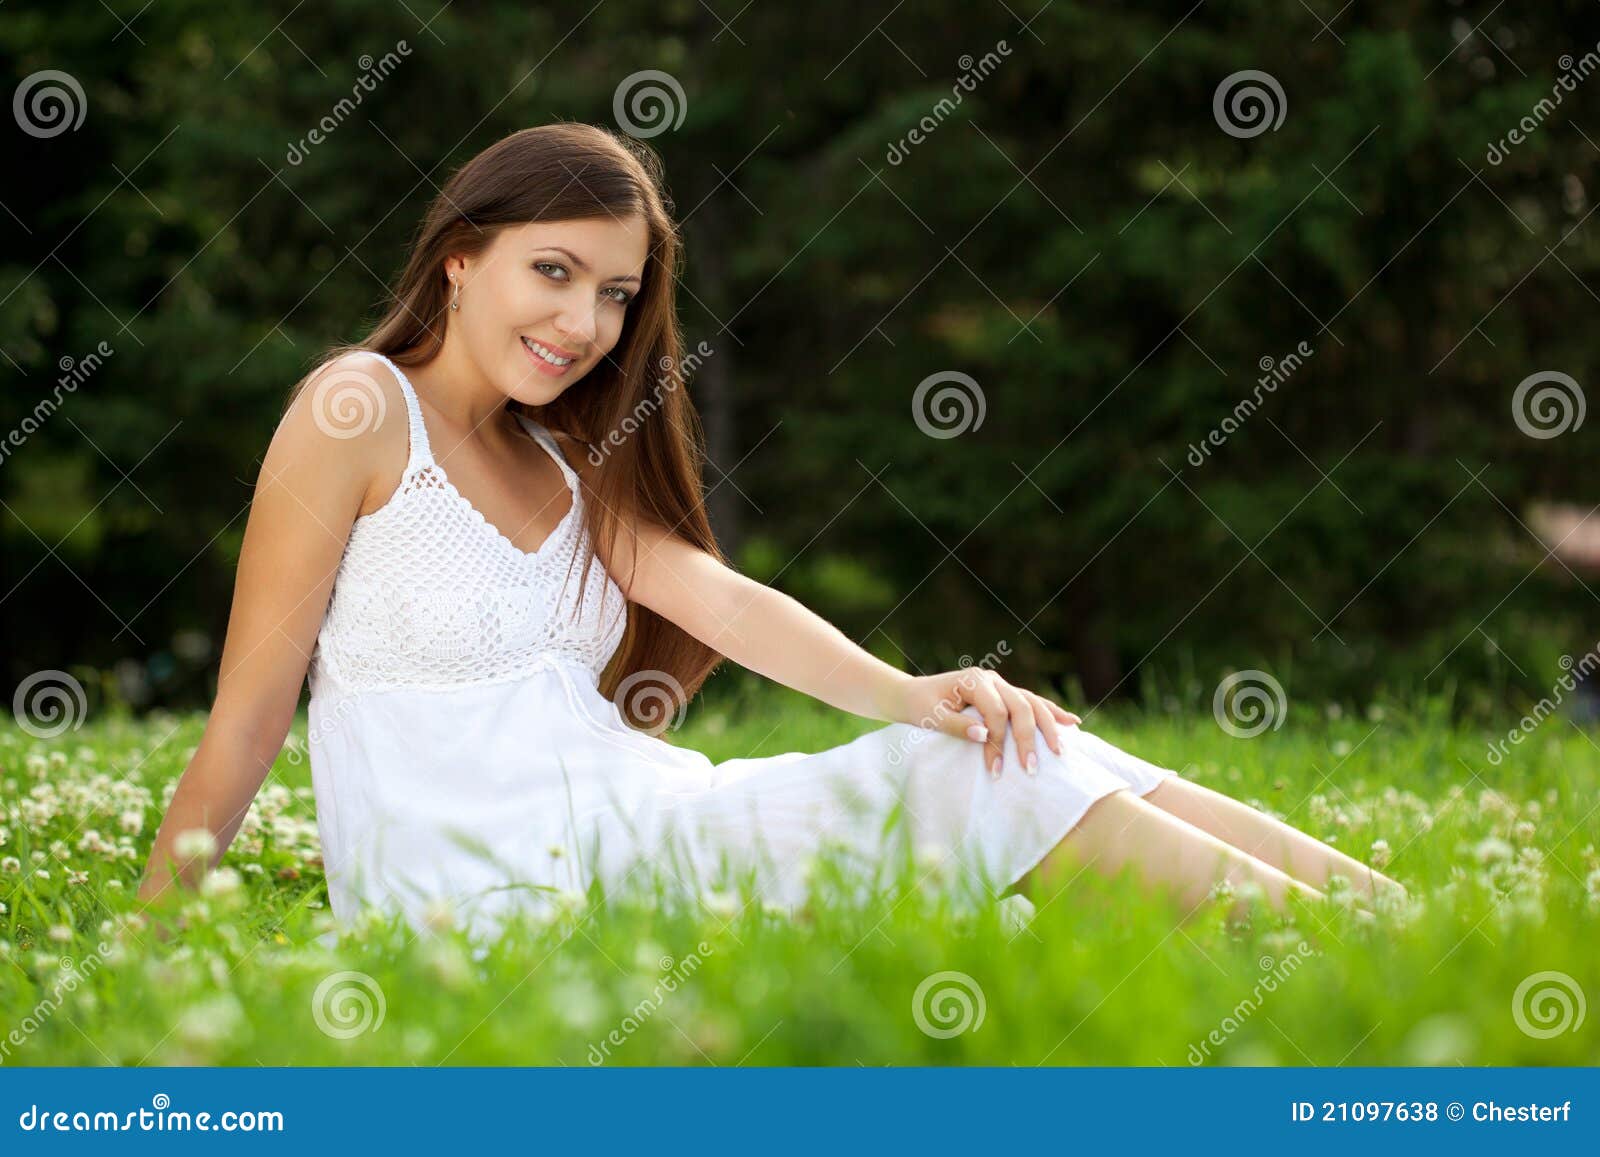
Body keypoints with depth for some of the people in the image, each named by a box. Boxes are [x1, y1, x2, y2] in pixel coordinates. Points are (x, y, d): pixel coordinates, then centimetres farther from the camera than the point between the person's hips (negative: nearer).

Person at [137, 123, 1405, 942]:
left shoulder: (556, 461, 18)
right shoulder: (361, 409, -4)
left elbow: (718, 598, 2)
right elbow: (250, 713, -6)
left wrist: (909, 696, -14)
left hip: (617, 833, 7)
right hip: (487, 890, -7)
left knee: (1013, 757, -9)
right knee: (967, 788, -16)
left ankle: (1378, 920, -12)